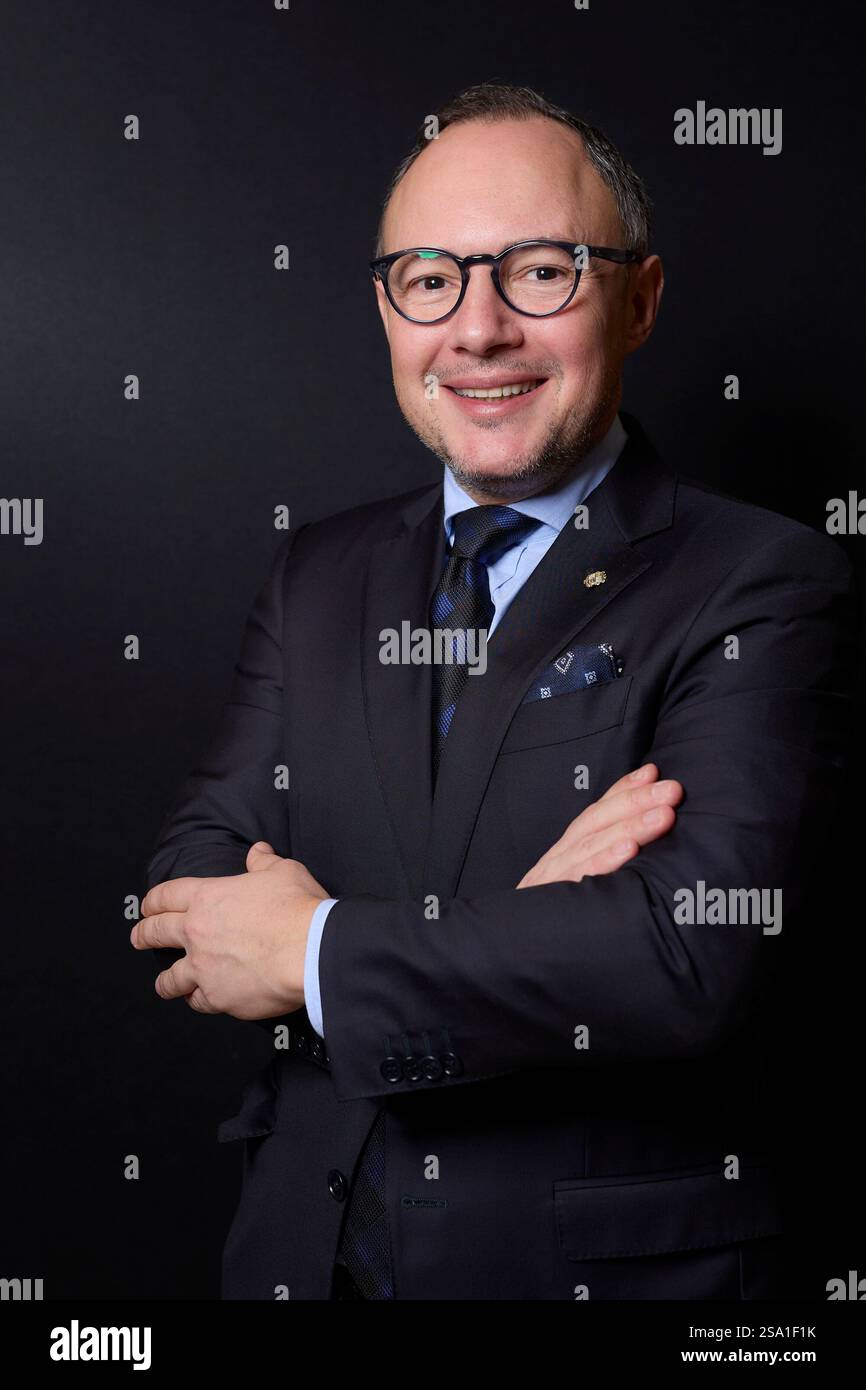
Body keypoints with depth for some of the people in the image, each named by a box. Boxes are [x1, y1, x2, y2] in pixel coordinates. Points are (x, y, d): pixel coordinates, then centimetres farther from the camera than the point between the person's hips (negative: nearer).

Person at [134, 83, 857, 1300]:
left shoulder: (760, 586, -13)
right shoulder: (319, 580, 3)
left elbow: (700, 956, -25)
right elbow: (189, 905, -4)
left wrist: (315, 952, -17)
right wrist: (512, 927, -20)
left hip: (622, 1257, -4)